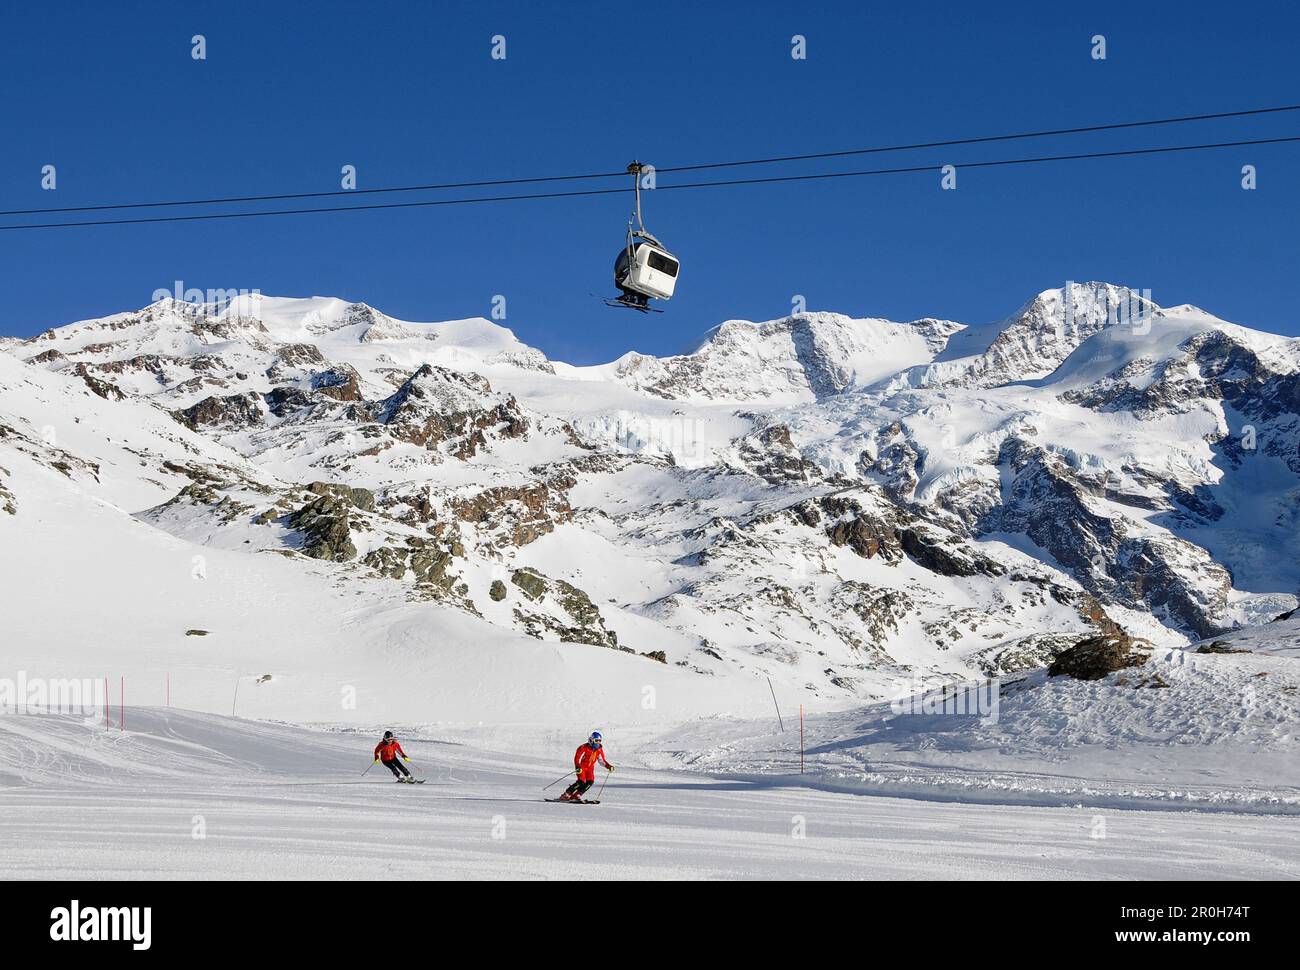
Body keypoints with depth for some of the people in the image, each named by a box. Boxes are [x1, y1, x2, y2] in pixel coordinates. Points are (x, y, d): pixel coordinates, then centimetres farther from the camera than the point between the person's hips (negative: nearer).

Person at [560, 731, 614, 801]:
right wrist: (577, 767, -35)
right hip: (582, 767, -6)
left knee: (590, 782, -17)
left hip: (590, 768, 6)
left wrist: (608, 766, -1)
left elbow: (602, 760, 13)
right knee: (581, 781, -23)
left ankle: (576, 796, -12)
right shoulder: (584, 748, -16)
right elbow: (577, 758, -19)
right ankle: (566, 795, -15)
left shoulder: (599, 750, 2)